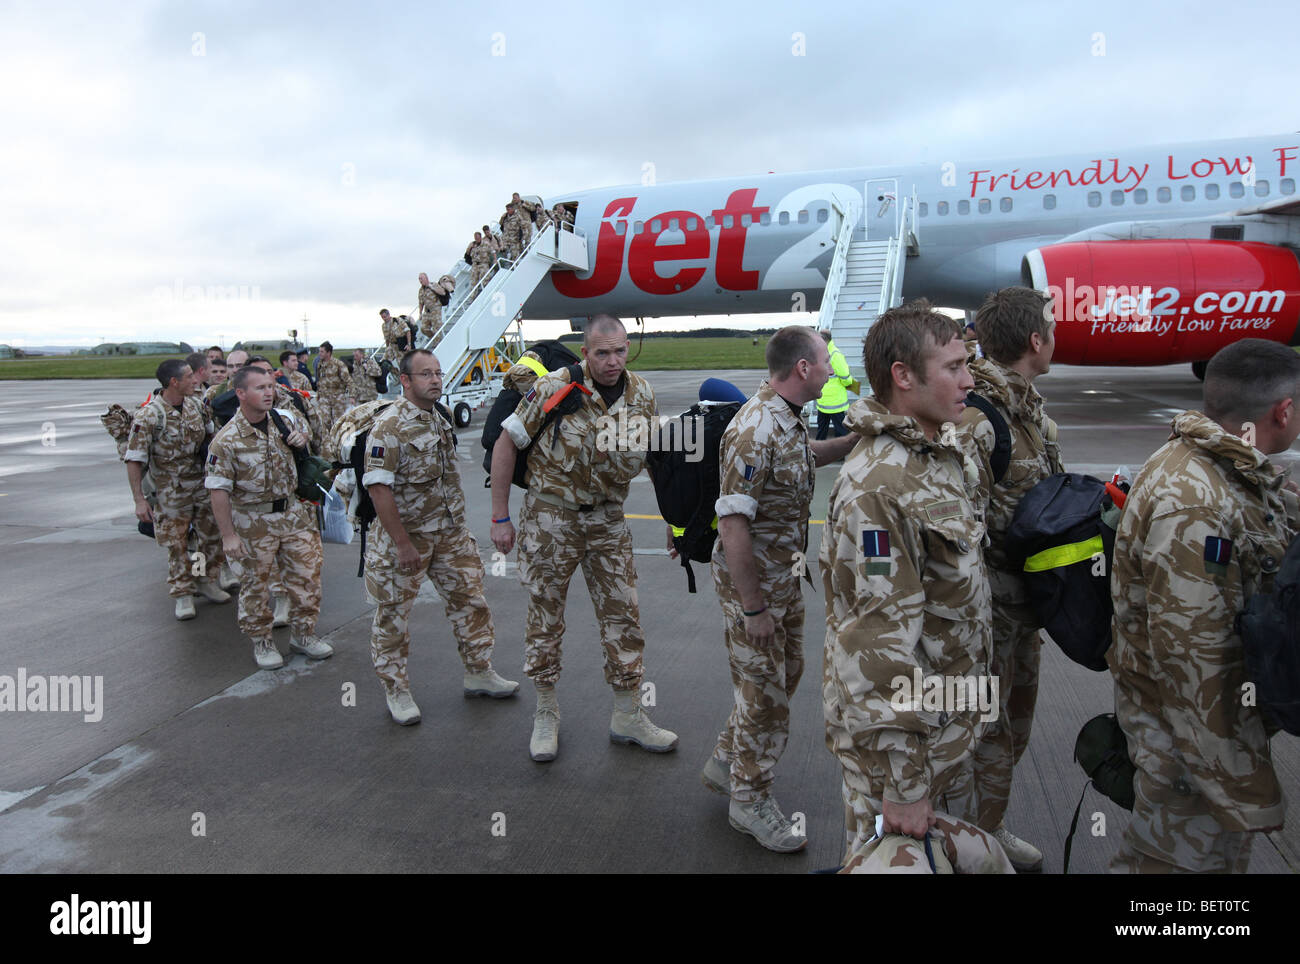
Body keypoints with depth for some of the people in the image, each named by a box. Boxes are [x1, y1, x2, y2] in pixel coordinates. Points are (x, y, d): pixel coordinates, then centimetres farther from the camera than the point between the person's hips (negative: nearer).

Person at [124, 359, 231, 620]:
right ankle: (183, 595, 18)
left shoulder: (196, 404, -1)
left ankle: (205, 581, 31)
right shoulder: (148, 415, -18)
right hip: (172, 490, -5)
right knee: (177, 543, 5)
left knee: (212, 534, 12)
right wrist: (139, 500, -20)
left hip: (203, 483, 5)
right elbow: (134, 459, -17)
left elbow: (211, 434, 15)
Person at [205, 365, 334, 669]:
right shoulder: (226, 441, -16)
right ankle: (261, 642, 27)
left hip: (292, 512, 5)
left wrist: (301, 437, -2)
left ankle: (303, 634, 26)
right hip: (254, 522, -5)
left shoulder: (285, 418, -1)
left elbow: (303, 427, 24)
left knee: (307, 574, 8)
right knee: (256, 584, 9)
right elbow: (218, 490, -15)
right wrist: (228, 535, -17)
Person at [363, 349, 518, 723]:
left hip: (450, 533, 8)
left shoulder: (439, 421, 9)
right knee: (394, 615, 6)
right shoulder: (390, 426, -18)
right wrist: (403, 544, -22)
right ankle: (396, 691, 22)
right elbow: (378, 487, -22)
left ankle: (479, 673, 26)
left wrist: (455, 523, 17)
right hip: (405, 537, -7)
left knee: (470, 600, 11)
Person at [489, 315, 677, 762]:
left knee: (623, 615, 5)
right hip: (550, 515, -3)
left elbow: (653, 456, 11)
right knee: (545, 616, 7)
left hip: (607, 518, 4)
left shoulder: (642, 394, -2)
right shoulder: (554, 389, -15)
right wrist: (501, 517, -8)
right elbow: (506, 443, -8)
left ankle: (628, 716, 22)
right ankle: (547, 714, 26)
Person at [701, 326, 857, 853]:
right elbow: (733, 526, -29)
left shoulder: (789, 418, 3)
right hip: (753, 583, -10)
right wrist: (753, 608, -24)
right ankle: (750, 799, 26)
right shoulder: (754, 431, -27)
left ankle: (726, 763, 40)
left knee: (786, 671, 22)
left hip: (785, 575, 10)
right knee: (764, 691, 4)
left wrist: (857, 439, 16)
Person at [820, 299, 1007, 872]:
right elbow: (882, 642, -29)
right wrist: (902, 785, -24)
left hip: (950, 720, 9)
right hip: (898, 733, -9)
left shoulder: (949, 450, 3)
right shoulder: (877, 487, -28)